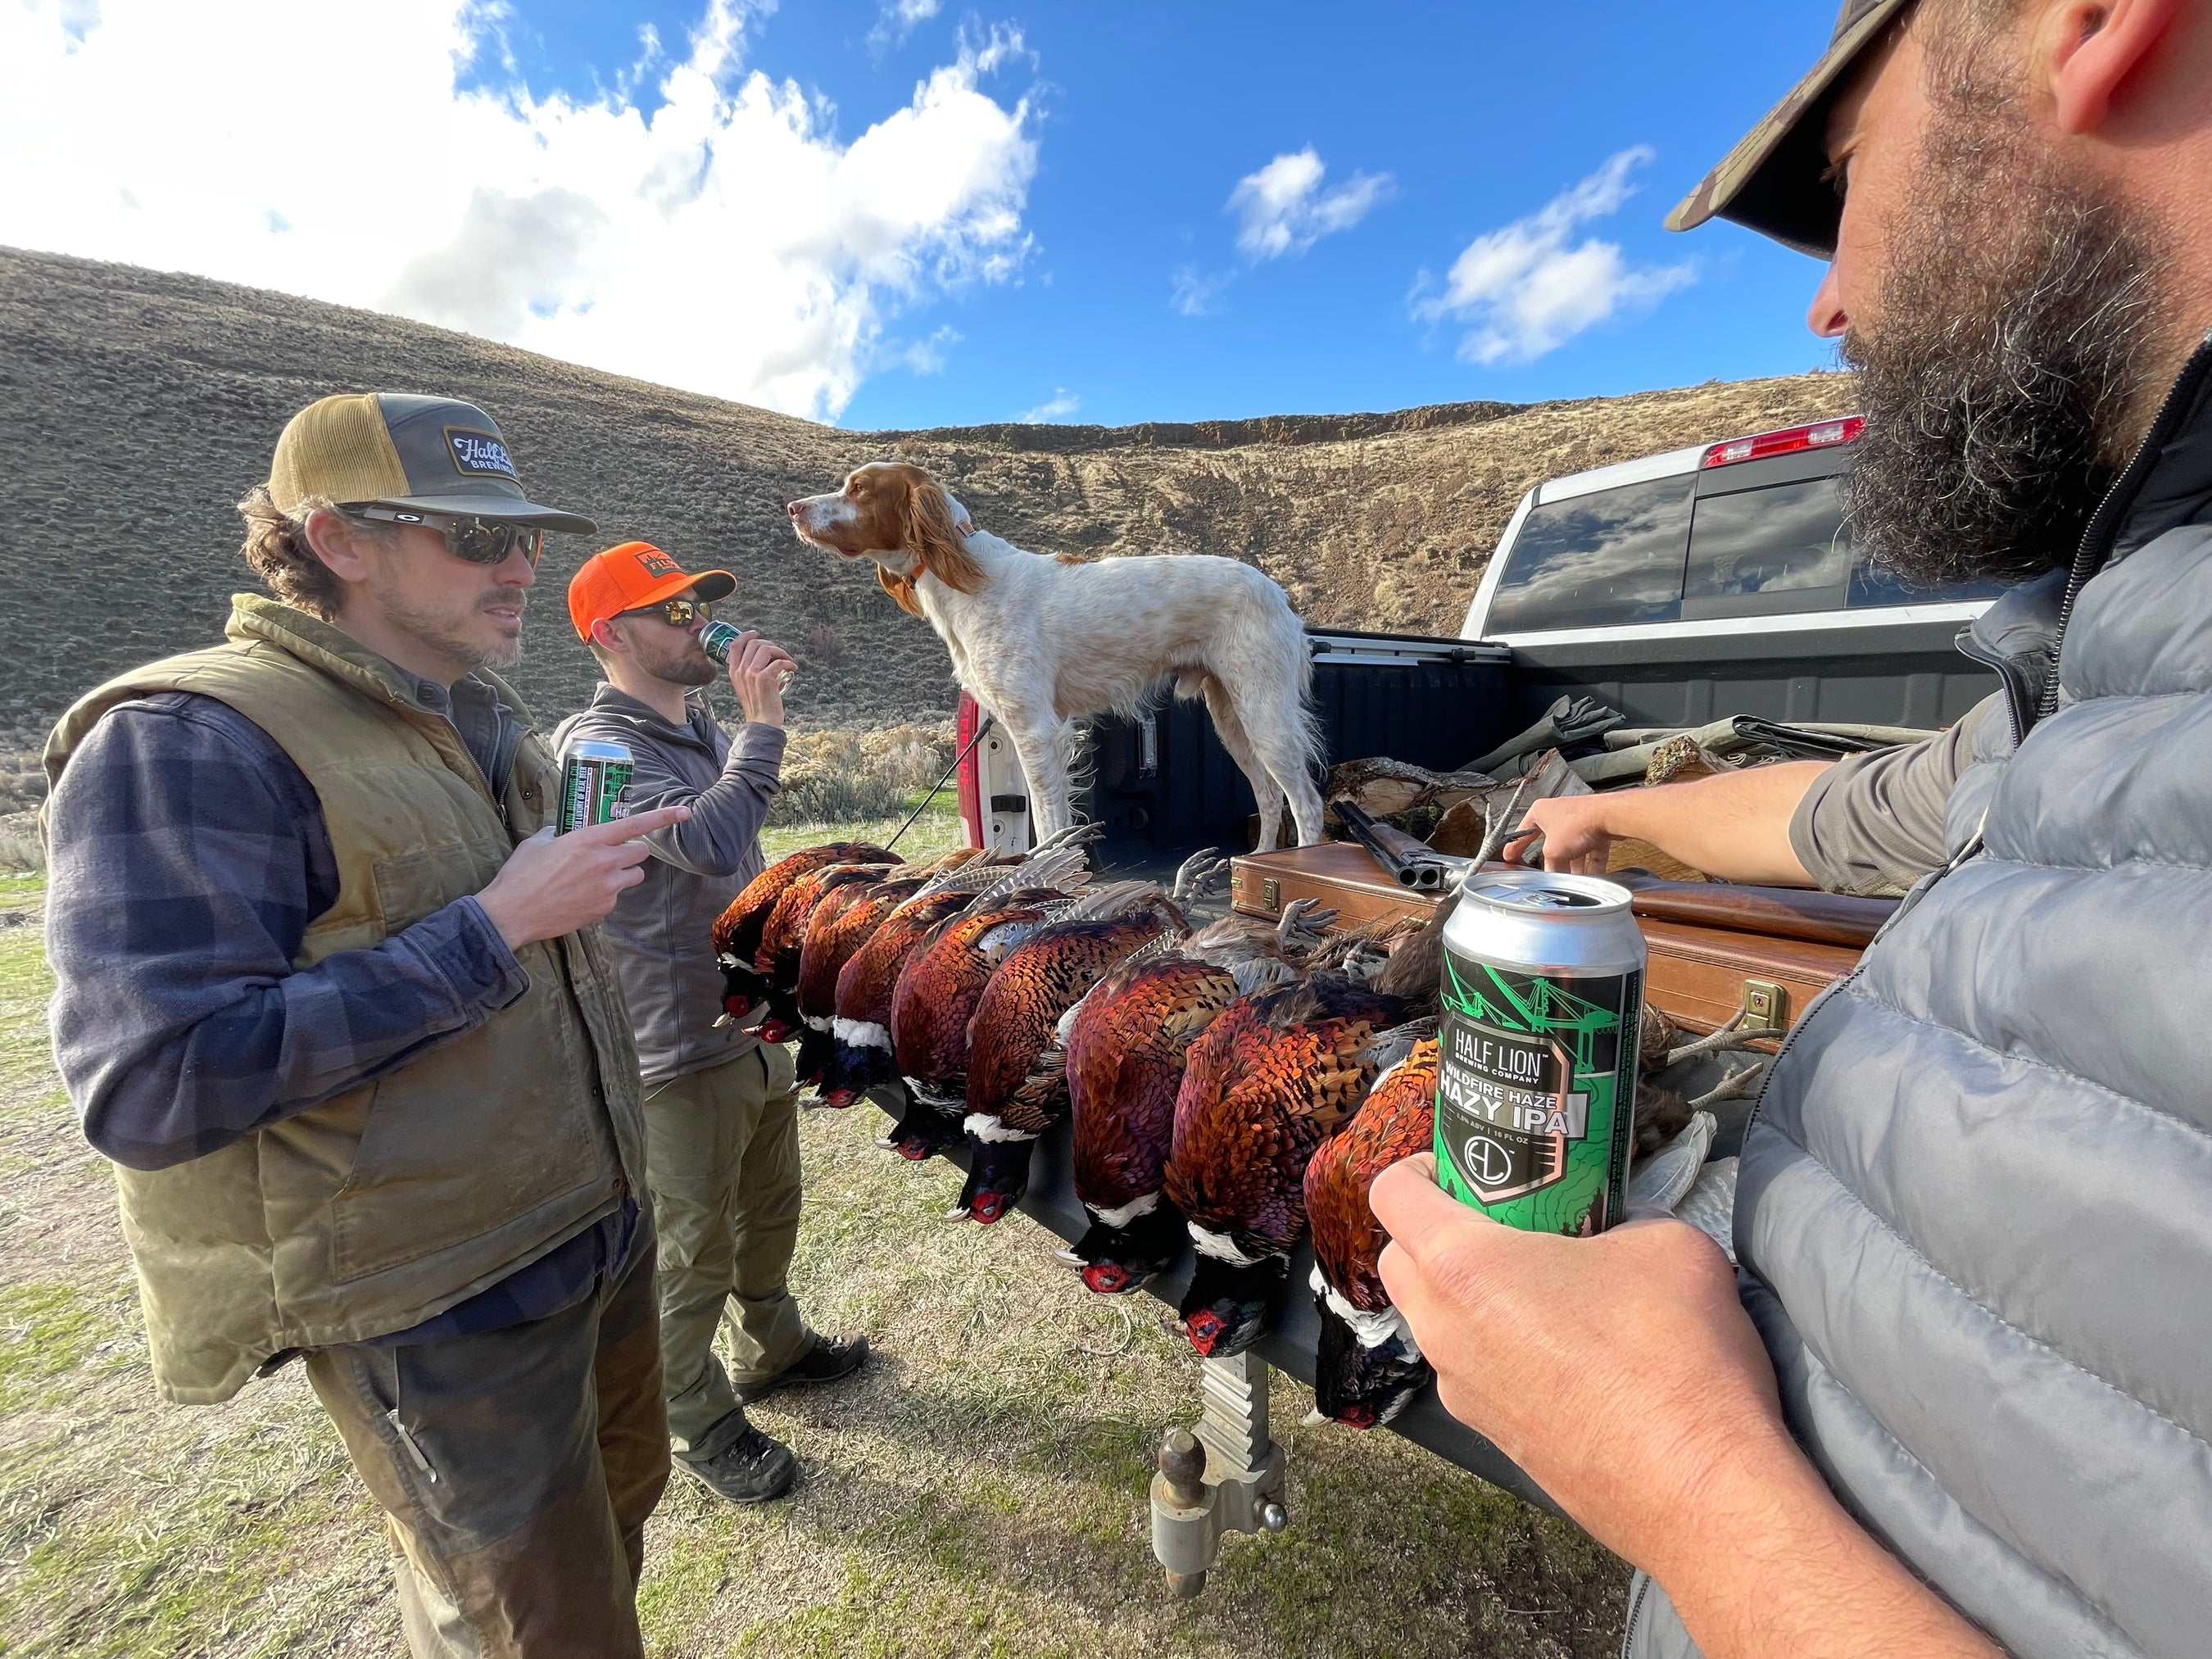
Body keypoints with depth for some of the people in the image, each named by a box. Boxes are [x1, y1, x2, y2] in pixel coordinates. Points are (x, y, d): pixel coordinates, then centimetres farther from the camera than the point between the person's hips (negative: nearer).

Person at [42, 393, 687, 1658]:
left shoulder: (492, 723, 8)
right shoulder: (187, 741, -18)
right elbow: (157, 1088, -25)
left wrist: (598, 870, 3)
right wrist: (494, 927, -27)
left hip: (599, 1233, 8)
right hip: (438, 1304, -7)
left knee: (618, 1511, 28)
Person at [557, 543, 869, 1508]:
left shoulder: (701, 728, 8)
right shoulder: (599, 746, -18)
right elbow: (711, 842, -34)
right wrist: (762, 721, -26)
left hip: (755, 1019, 8)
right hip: (680, 1048, -8)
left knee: (769, 1209, 25)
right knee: (693, 1247, 11)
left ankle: (772, 1347, 48)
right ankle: (702, 1426, 35)